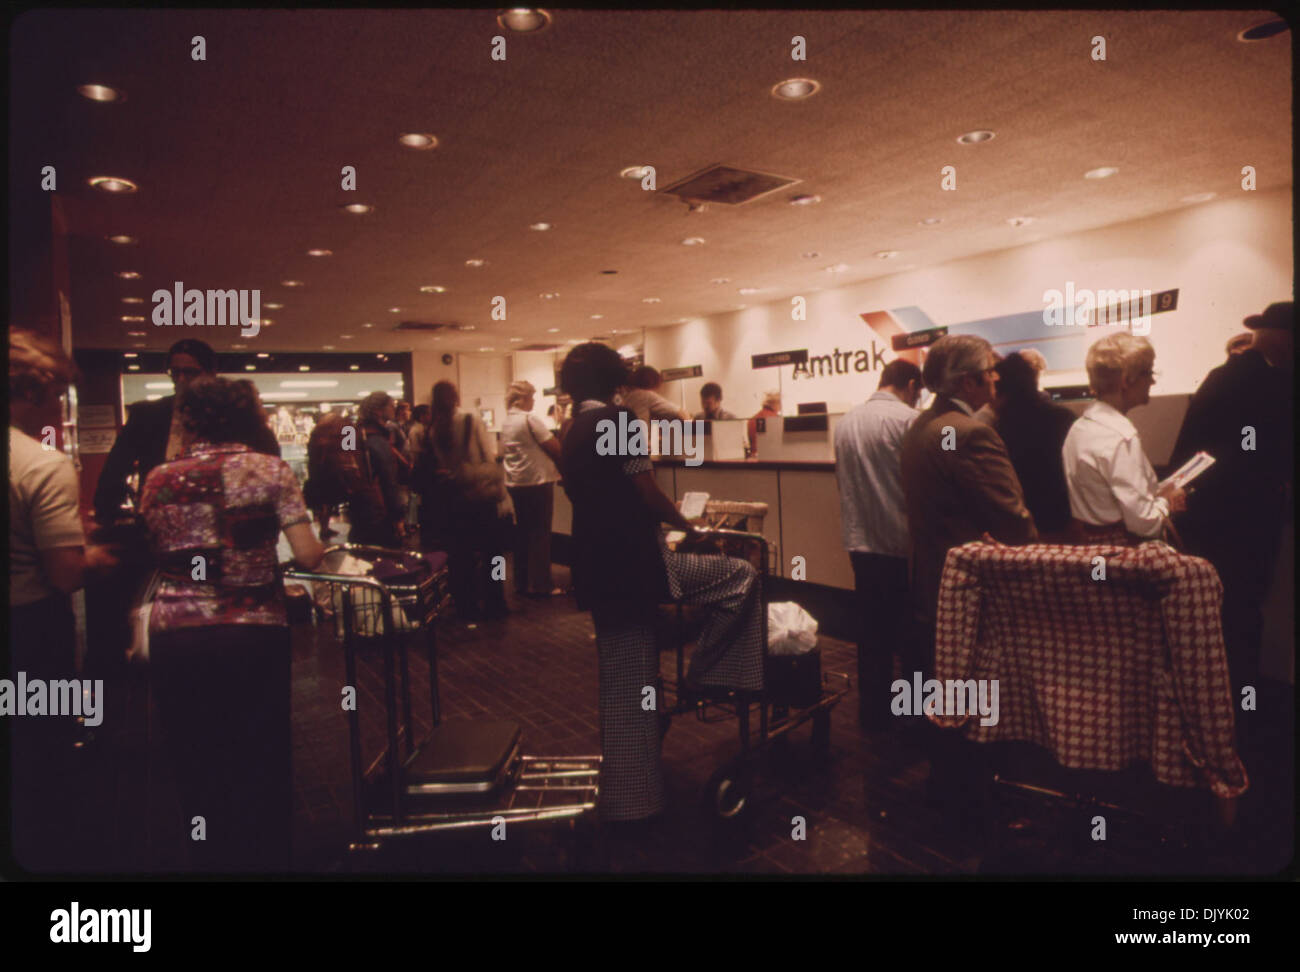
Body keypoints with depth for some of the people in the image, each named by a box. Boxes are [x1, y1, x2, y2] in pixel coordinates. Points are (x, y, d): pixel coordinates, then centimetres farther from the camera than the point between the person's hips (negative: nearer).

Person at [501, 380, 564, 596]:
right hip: (536, 481, -8)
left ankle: (521, 582, 19)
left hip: (514, 482, 8)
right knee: (540, 533, -2)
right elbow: (555, 448, -16)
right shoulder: (530, 420, -14)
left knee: (522, 532, 13)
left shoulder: (505, 423, 11)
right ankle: (540, 585, 1)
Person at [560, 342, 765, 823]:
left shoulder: (572, 434, 13)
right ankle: (702, 682, 8)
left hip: (595, 572, 9)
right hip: (633, 563, -9)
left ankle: (624, 801, 25)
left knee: (621, 692, 15)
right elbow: (648, 493, -13)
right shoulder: (618, 419, -10)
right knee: (740, 577, 4)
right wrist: (688, 526, 4)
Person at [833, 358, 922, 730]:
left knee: (871, 630, 14)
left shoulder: (845, 422, 8)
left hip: (860, 542, 6)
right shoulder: (908, 419, -12)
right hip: (901, 544, -6)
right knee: (910, 632, 6)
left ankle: (872, 712, 24)